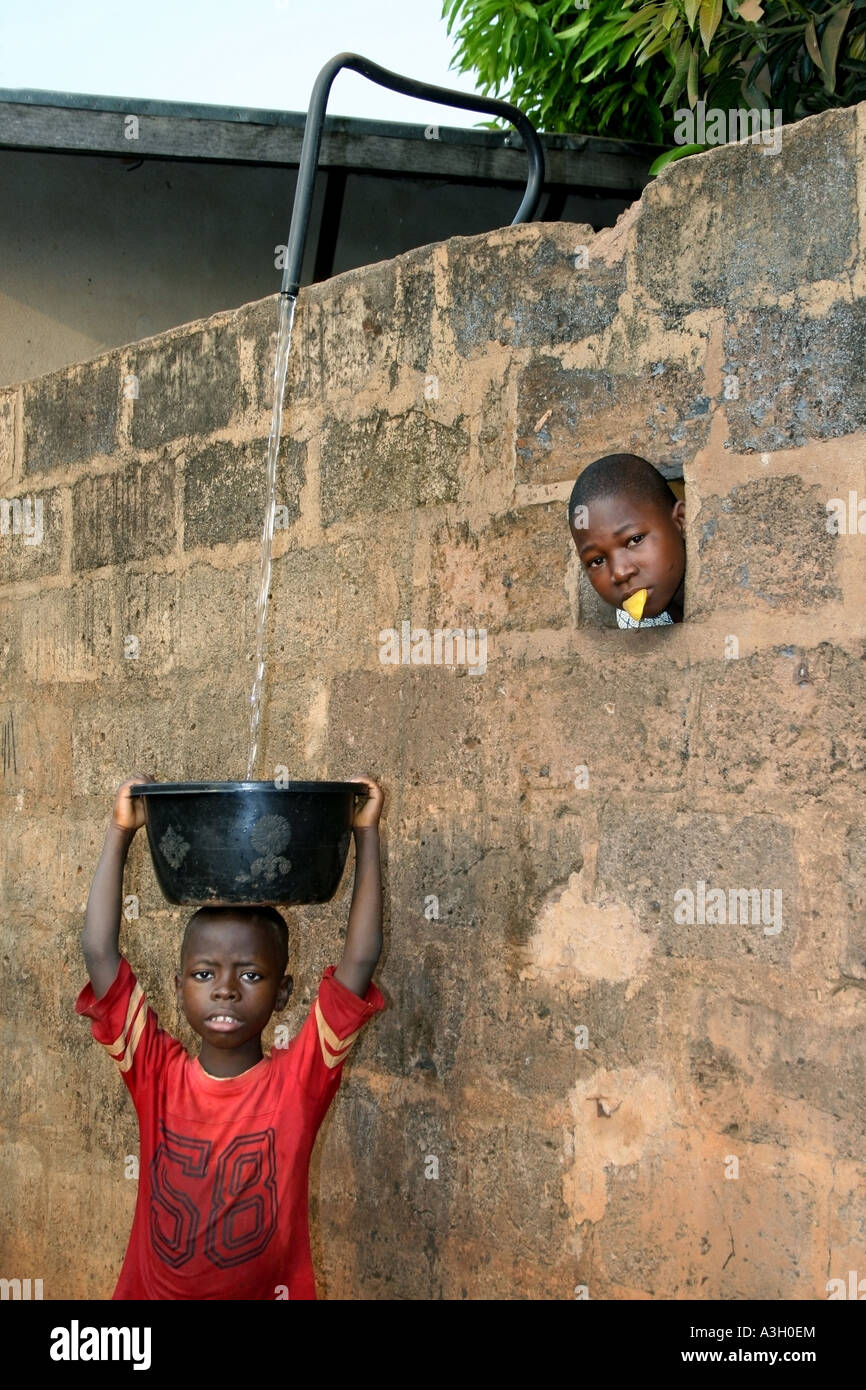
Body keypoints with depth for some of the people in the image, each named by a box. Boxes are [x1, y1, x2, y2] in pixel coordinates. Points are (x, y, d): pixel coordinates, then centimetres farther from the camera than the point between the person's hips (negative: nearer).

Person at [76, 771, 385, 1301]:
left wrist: (367, 836, -20)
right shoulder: (158, 1074, -10)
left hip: (270, 1288, -1)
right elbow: (100, 952, -16)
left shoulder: (300, 1080, -13)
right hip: (153, 1289, 1)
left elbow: (360, 960, -21)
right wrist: (119, 835, -16)